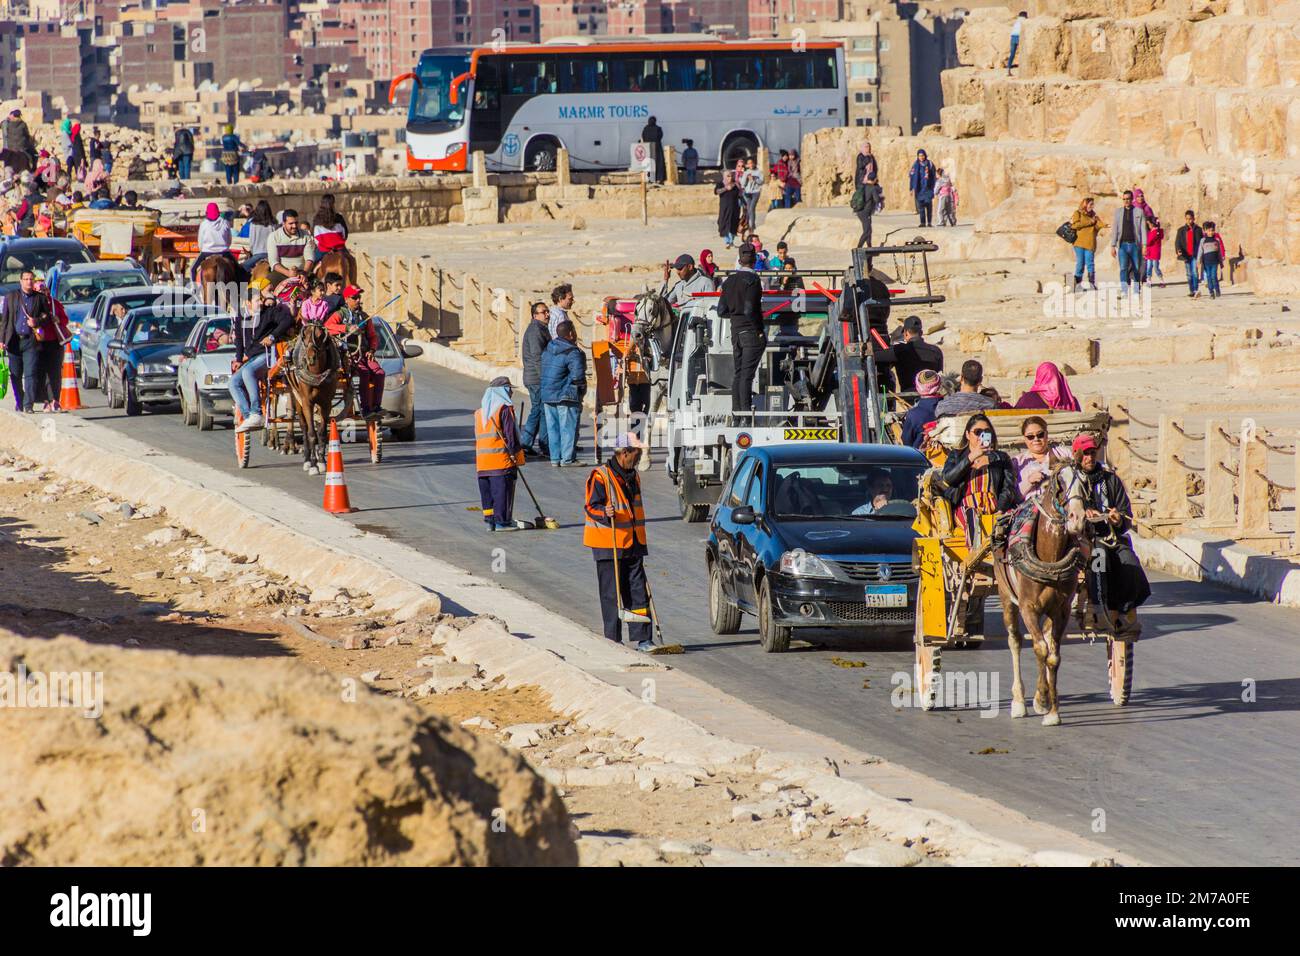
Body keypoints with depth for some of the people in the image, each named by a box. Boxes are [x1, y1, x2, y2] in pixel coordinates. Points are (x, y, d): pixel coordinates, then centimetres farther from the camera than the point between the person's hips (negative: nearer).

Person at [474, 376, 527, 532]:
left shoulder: (479, 412, 14)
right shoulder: (505, 409, -8)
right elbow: (511, 434, -11)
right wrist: (515, 454, -4)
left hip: (482, 460, 6)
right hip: (502, 459, -6)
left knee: (487, 491, 11)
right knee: (502, 490, -2)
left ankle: (489, 520, 13)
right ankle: (502, 521, -2)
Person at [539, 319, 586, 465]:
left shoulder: (547, 350, 9)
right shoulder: (572, 353, -16)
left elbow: (542, 370, 15)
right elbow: (577, 375, -23)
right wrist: (581, 389, -6)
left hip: (547, 396, 7)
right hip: (566, 398, -7)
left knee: (553, 428, 12)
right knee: (568, 428, 0)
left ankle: (555, 458, 15)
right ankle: (567, 458, 0)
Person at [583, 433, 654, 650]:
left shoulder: (633, 477, 16)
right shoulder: (600, 476, -9)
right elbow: (591, 506, -13)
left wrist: (641, 543, 27)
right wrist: (605, 512, -35)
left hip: (632, 544, 7)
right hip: (608, 544, -7)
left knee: (638, 592, 2)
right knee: (611, 595, -2)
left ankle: (642, 638, 4)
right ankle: (613, 639, 4)